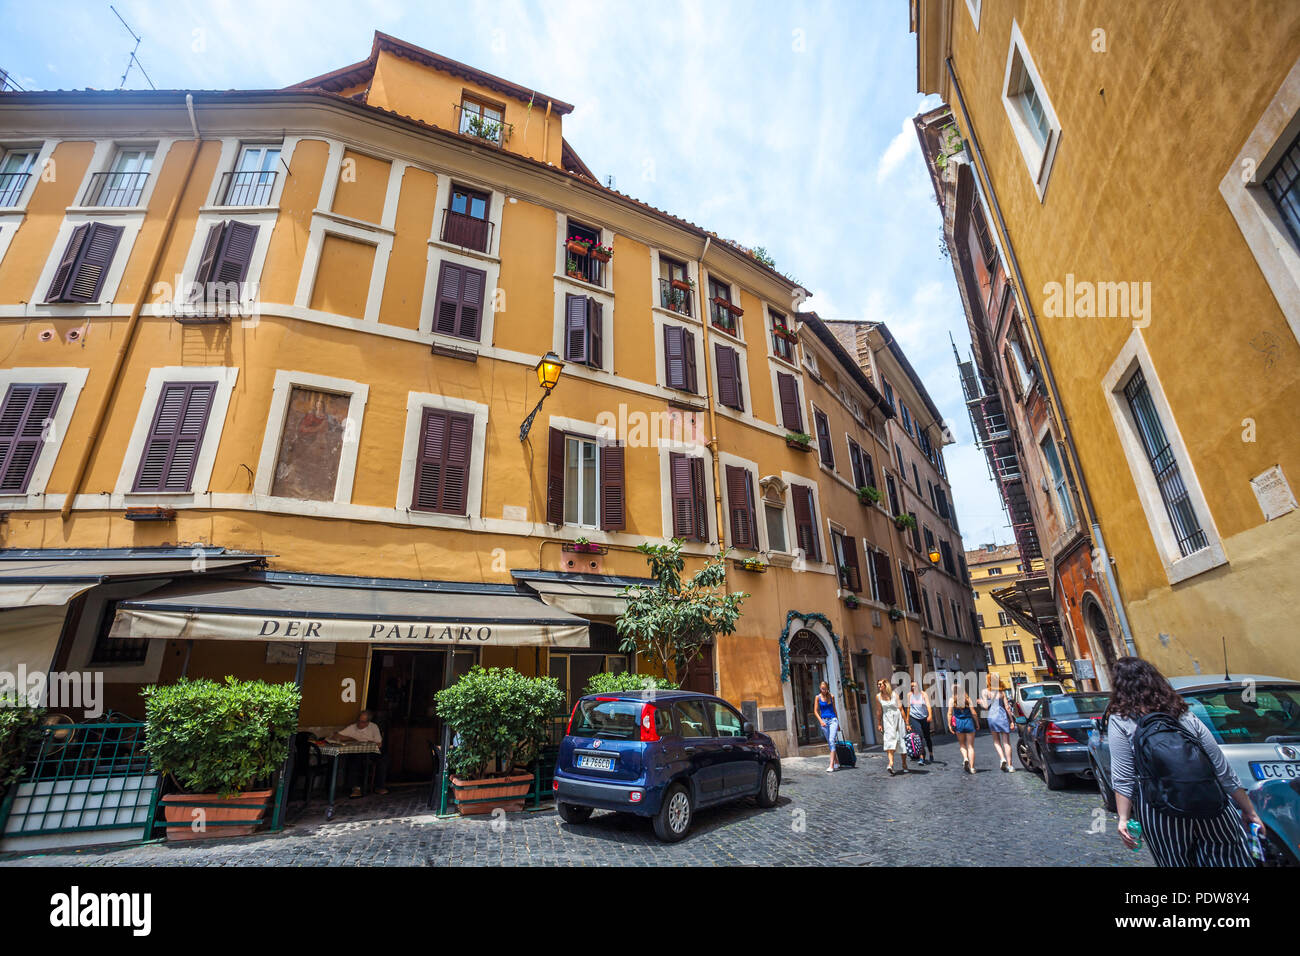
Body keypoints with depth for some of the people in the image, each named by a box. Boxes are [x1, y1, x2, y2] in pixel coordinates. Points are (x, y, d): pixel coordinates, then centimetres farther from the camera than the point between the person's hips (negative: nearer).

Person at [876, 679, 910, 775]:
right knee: (889, 739, -17)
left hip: (898, 718, 0)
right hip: (887, 720, 1)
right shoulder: (878, 696, 1)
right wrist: (879, 724, 11)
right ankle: (891, 764, -26)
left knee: (902, 740, 5)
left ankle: (904, 766, 20)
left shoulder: (894, 694, -4)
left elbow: (901, 708, -3)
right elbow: (879, 711, 10)